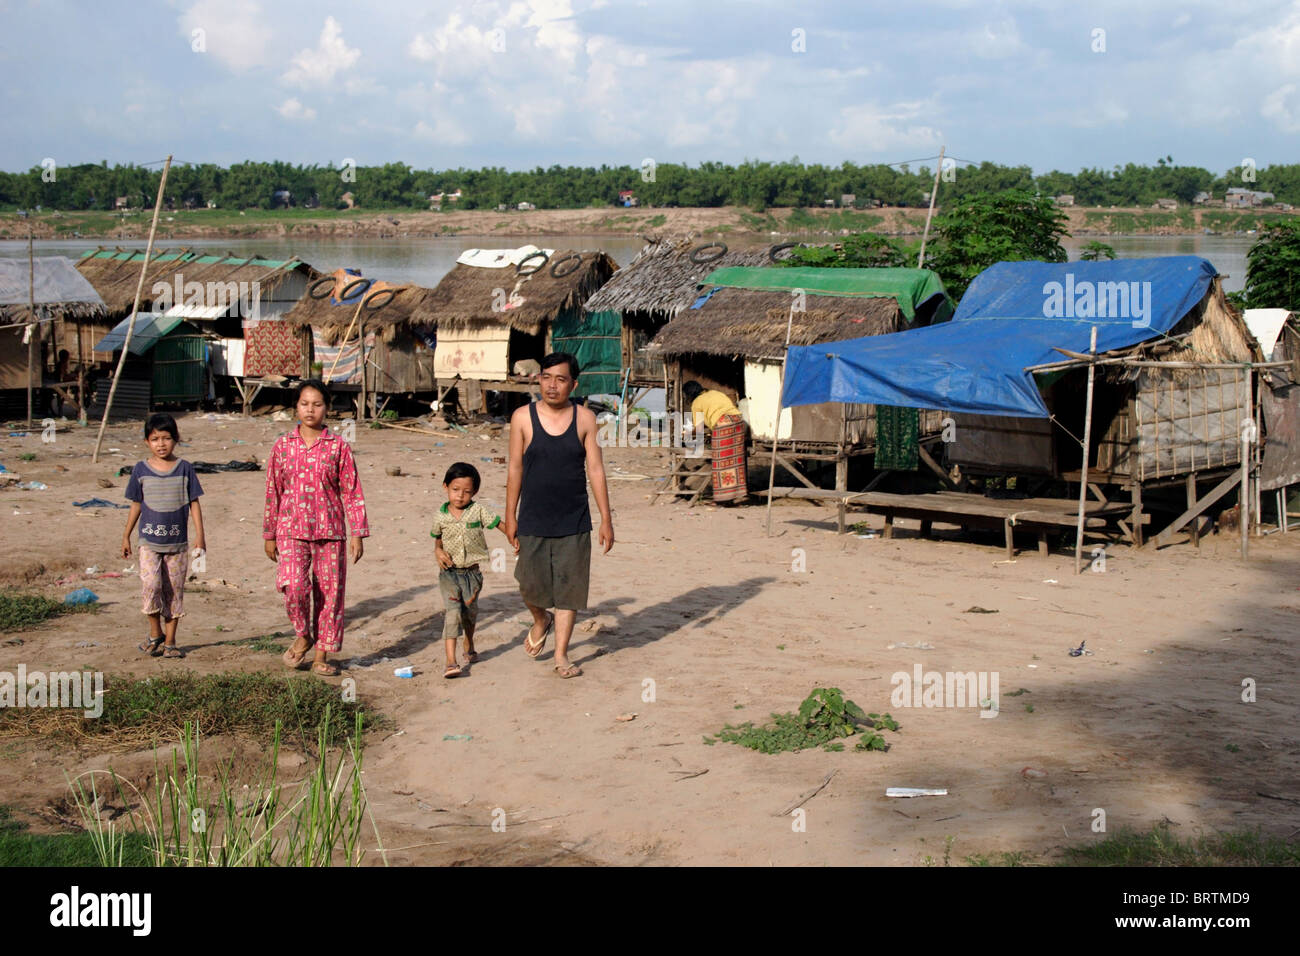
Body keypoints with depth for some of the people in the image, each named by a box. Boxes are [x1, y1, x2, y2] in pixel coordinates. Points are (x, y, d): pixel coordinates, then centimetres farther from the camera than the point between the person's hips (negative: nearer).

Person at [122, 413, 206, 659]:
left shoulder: (185, 469, 1)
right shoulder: (141, 470, 3)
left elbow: (194, 503, 4)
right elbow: (136, 504, 11)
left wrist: (200, 535, -1)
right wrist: (126, 536, 13)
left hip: (178, 542, 0)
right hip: (149, 541, 0)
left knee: (174, 590, 4)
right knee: (151, 584, -16)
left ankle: (170, 641, 14)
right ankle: (155, 632, 4)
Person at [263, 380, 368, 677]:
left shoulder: (338, 447, 1)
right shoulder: (283, 446, 5)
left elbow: (352, 492, 2)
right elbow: (273, 491, 10)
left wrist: (358, 533, -2)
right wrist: (269, 534, 12)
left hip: (329, 531, 0)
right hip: (292, 529, 0)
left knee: (330, 591, 2)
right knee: (292, 584, -19)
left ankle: (322, 655, 16)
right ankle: (302, 635, 8)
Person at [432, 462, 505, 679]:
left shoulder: (478, 511, -5)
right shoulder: (440, 516, -1)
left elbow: (498, 523, -6)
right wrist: (438, 551, -4)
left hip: (471, 572, 1)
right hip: (449, 572, -1)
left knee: (470, 612, 15)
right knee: (453, 611, -16)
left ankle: (469, 647, 44)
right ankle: (451, 661, -20)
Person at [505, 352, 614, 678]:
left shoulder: (585, 418, -1)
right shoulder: (523, 417, -2)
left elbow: (595, 469, 1)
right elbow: (515, 468, 3)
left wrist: (606, 519, -1)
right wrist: (510, 516, 2)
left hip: (574, 523, 0)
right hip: (533, 522, 0)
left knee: (569, 589, 2)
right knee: (531, 585, 3)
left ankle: (561, 655, 15)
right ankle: (541, 620, 38)